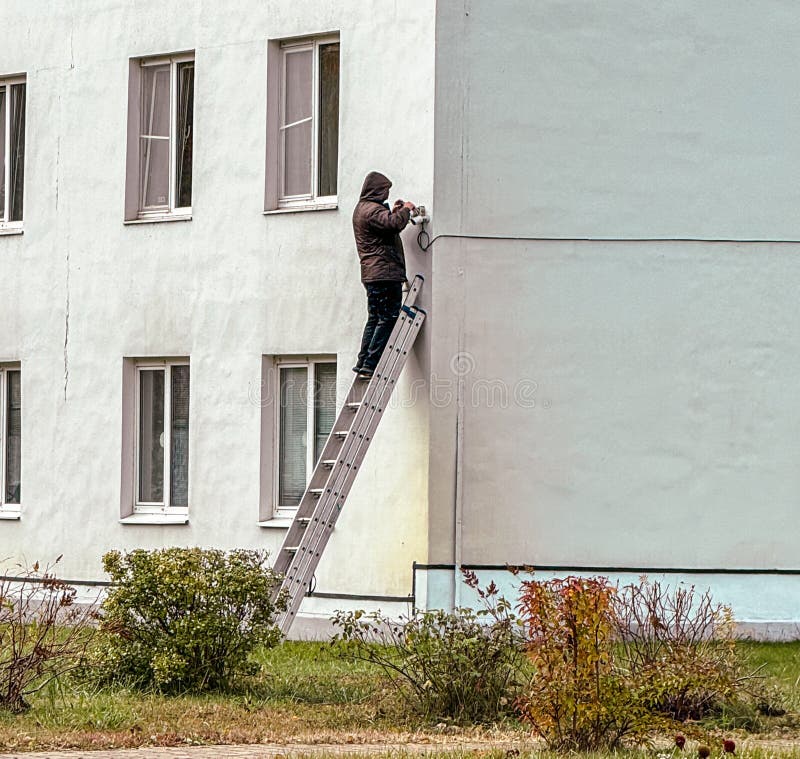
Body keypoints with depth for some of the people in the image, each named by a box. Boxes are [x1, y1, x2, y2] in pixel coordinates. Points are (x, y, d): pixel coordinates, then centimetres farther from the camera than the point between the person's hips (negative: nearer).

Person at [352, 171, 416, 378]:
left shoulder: (361, 209, 19)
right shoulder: (372, 210, -13)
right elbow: (394, 224, -29)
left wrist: (394, 212, 17)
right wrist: (405, 210, -11)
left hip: (371, 274, 10)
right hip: (385, 272, -10)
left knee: (375, 319, 14)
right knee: (388, 319, -9)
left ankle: (363, 363, 10)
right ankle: (370, 365, -13)